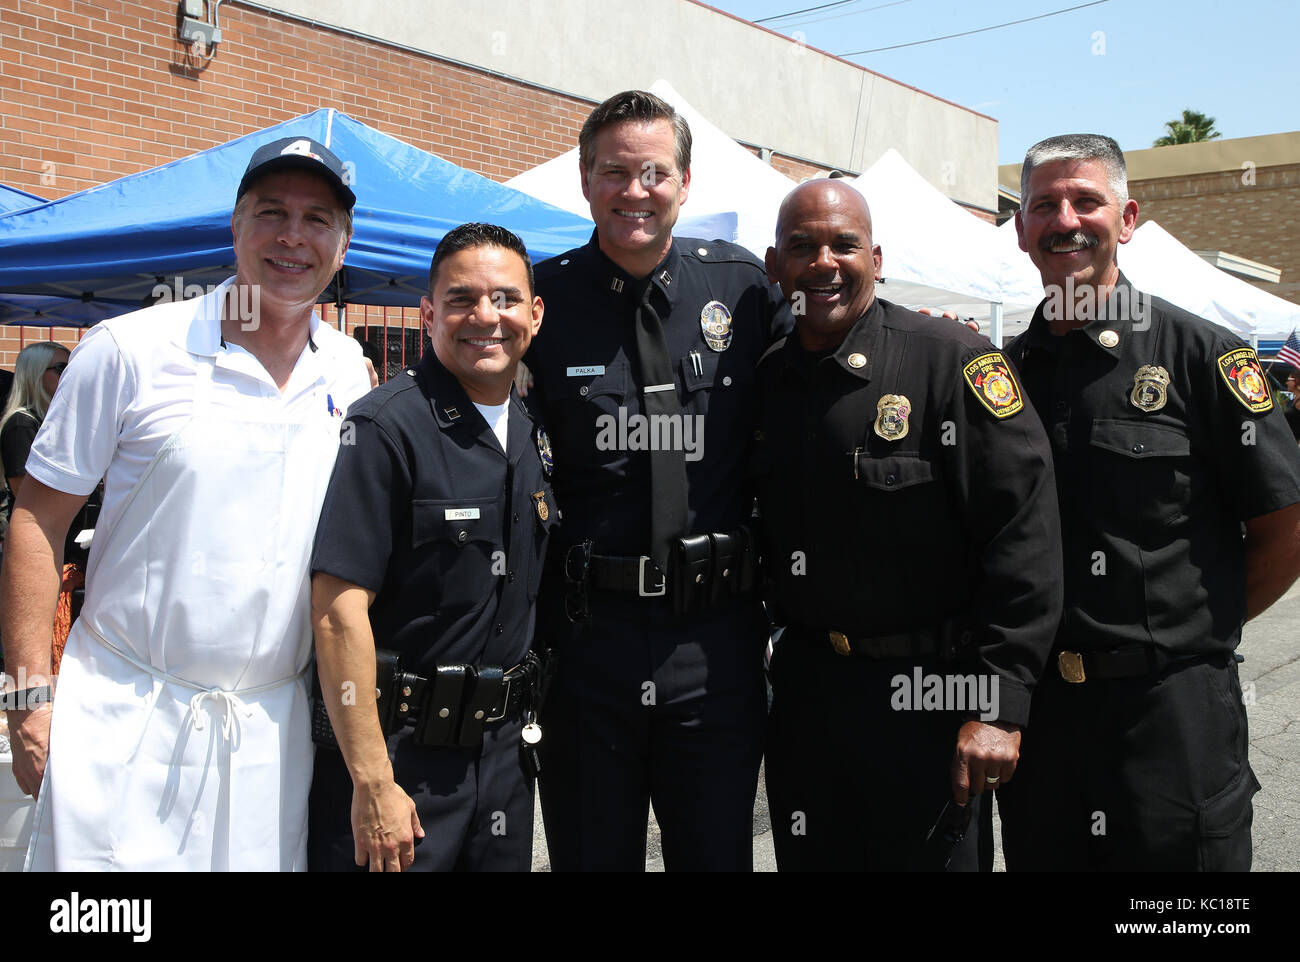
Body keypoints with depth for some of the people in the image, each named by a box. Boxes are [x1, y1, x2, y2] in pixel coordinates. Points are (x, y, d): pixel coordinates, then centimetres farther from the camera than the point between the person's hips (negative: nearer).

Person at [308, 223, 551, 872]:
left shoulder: (530, 437, 8)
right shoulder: (387, 428, -16)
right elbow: (339, 611, -20)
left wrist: (523, 731, 11)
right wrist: (373, 783, -22)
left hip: (503, 745, 7)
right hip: (398, 748, -7)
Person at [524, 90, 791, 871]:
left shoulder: (743, 286, 1)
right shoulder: (543, 301, -1)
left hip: (716, 637, 1)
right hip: (587, 637, 0)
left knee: (718, 852, 13)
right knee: (590, 855, 16)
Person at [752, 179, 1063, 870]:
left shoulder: (954, 361, -11)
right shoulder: (764, 379, 5)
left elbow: (1025, 535, -15)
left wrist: (999, 706, -18)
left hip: (928, 697, -4)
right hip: (802, 692, 5)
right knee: (807, 857, 17)